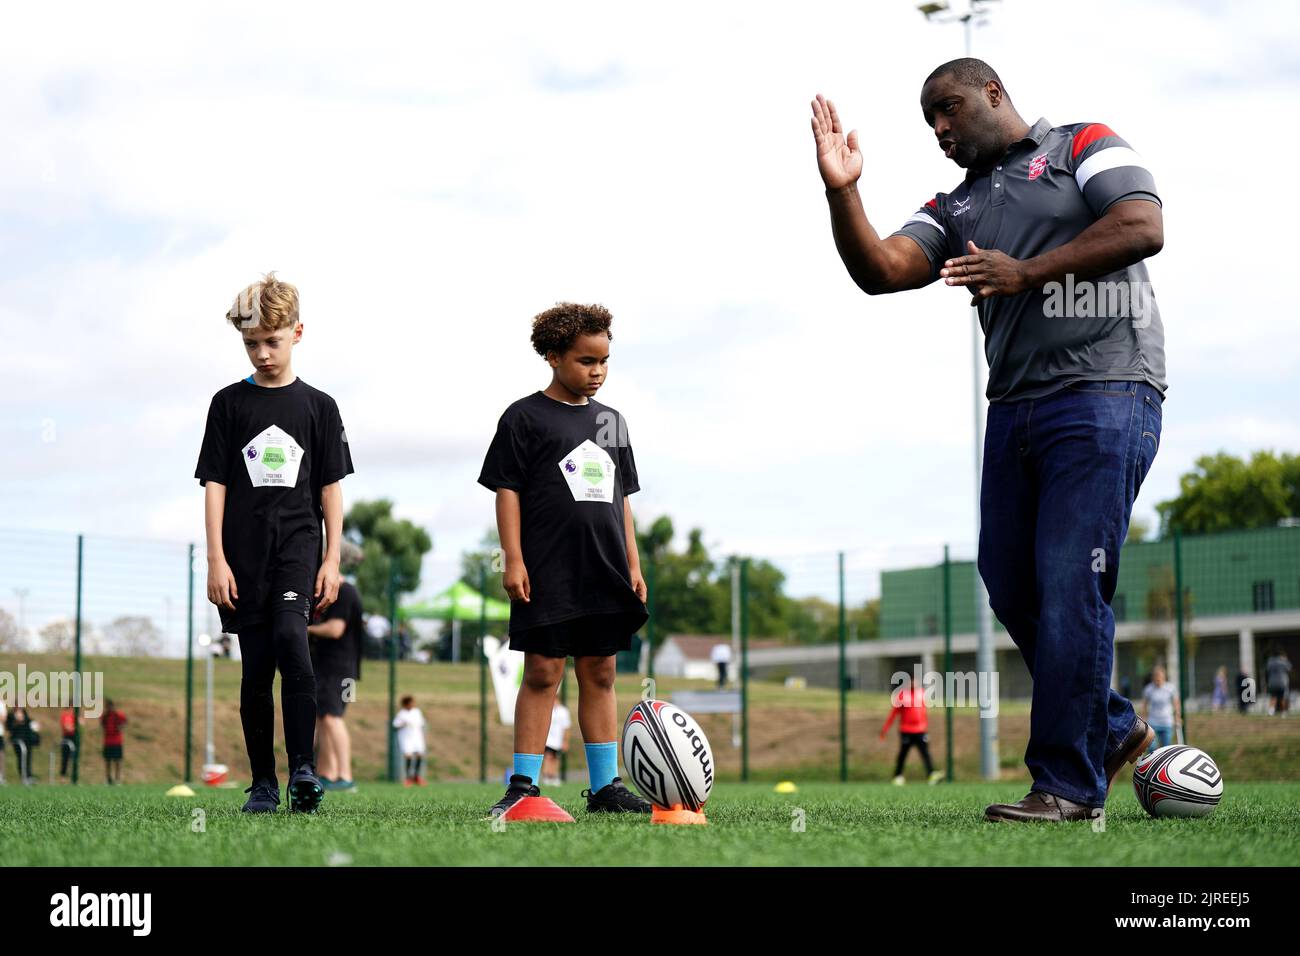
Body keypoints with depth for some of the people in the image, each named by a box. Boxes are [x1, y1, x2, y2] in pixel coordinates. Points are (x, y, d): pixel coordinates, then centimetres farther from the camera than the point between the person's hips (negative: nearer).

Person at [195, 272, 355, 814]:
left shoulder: (318, 406, 7)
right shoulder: (230, 403, 6)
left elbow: (330, 487, 8)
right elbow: (215, 483, 3)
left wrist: (332, 559, 2)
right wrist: (216, 559, -4)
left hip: (298, 542, -1)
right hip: (244, 550, 1)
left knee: (289, 636, -24)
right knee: (256, 667, 3)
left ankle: (302, 767, -22)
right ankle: (263, 784, 10)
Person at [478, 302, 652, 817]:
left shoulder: (611, 421, 16)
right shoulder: (526, 417, -1)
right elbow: (508, 489, -5)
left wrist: (633, 564, 14)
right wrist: (513, 560, -11)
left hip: (605, 572, 6)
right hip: (547, 572, -5)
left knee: (600, 674, 8)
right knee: (542, 672, -6)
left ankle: (605, 786, 12)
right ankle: (523, 784, -2)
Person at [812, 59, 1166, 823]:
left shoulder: (1084, 147, 7)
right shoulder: (955, 208, 22)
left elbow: (1143, 229, -10)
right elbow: (881, 270, 7)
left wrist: (1028, 273, -14)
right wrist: (842, 191, -7)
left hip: (1104, 395, -7)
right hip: (1015, 409, 7)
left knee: (1068, 587, -11)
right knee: (1012, 588, 6)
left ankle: (1069, 785, -4)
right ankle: (1112, 729, 25)